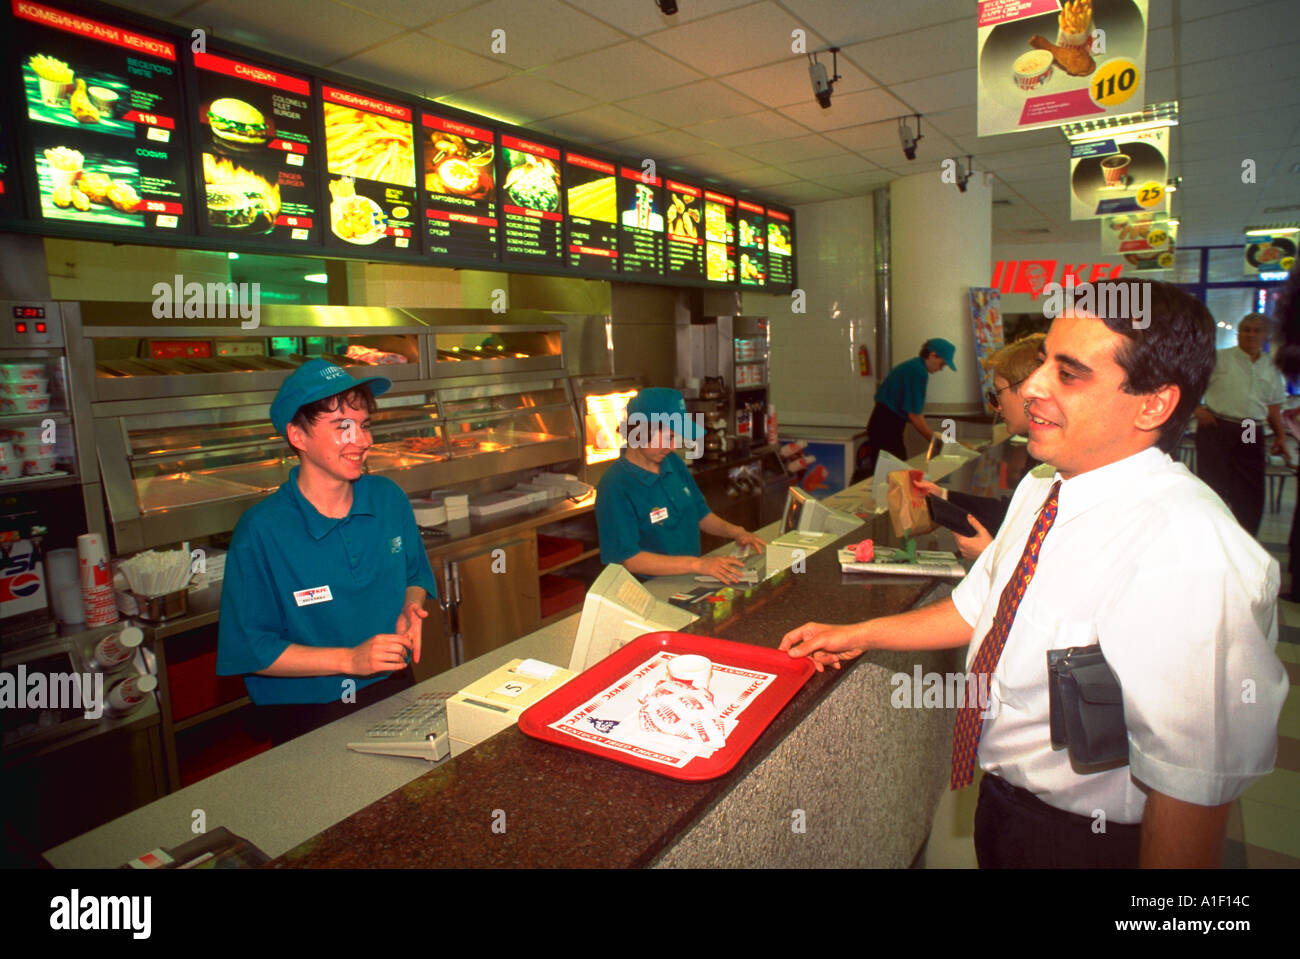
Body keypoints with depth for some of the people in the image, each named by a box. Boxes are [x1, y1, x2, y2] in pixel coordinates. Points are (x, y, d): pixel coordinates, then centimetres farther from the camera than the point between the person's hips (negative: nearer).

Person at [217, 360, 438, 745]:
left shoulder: (390, 499, 2)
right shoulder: (261, 531, -11)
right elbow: (250, 650, -8)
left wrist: (411, 607, -4)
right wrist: (349, 659, -16)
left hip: (391, 694, 3)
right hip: (305, 714, -3)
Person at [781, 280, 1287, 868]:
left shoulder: (1190, 554, -31)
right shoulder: (1041, 491, -3)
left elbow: (1194, 789, -31)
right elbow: (977, 607, 8)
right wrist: (857, 636, 8)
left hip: (1079, 840, -7)